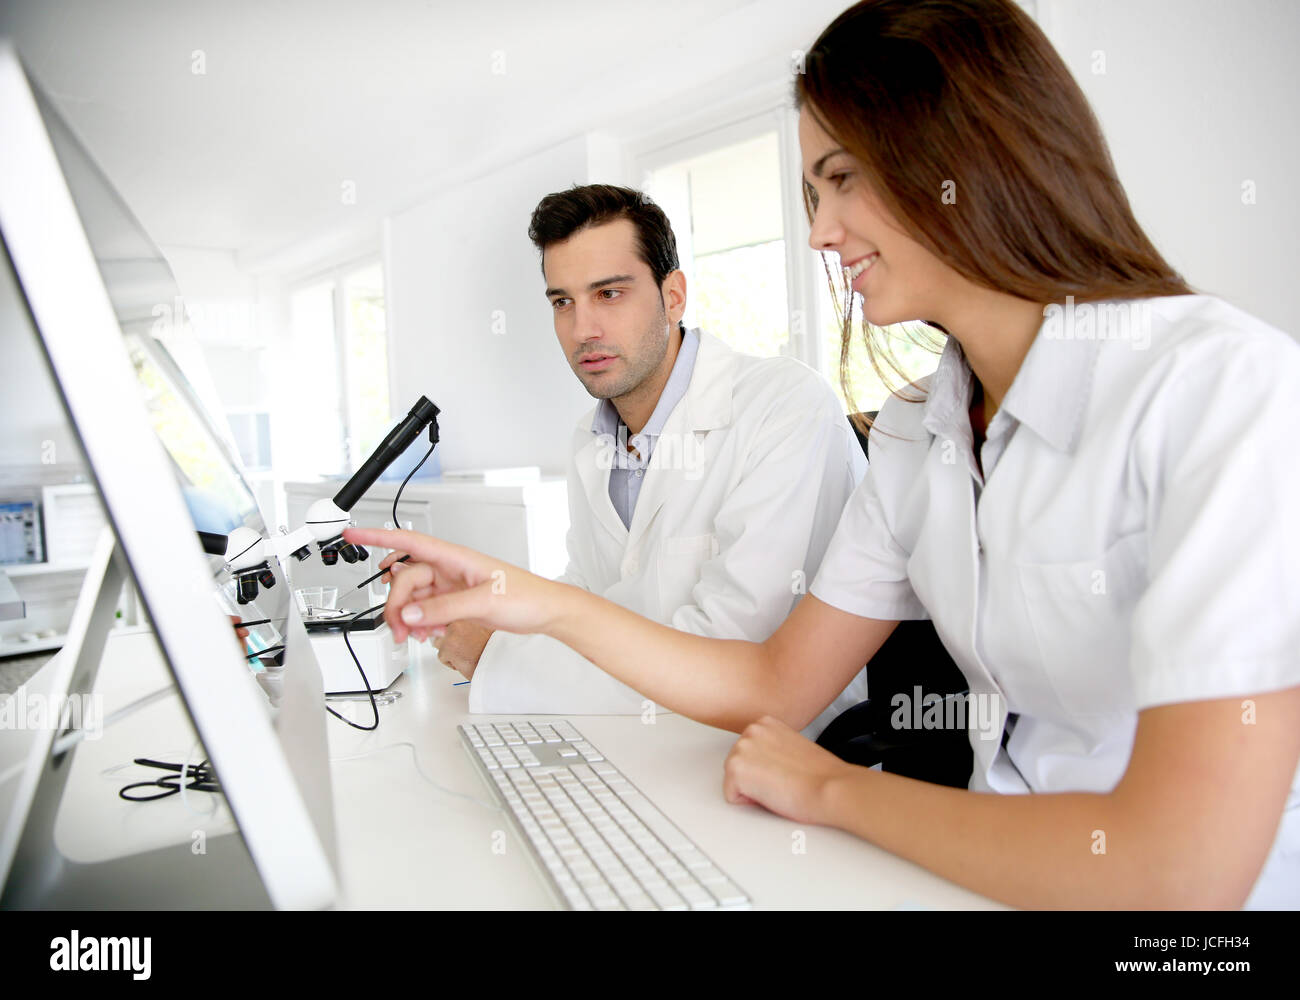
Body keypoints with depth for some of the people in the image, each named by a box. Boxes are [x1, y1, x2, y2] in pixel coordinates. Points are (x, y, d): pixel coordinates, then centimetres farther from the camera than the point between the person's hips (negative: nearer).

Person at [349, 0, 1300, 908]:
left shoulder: (1221, 387, -20)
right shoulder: (915, 434, 3)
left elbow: (1184, 868, -26)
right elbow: (776, 687, 2)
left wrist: (832, 788, -14)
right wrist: (548, 604, -8)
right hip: (1001, 872, 5)